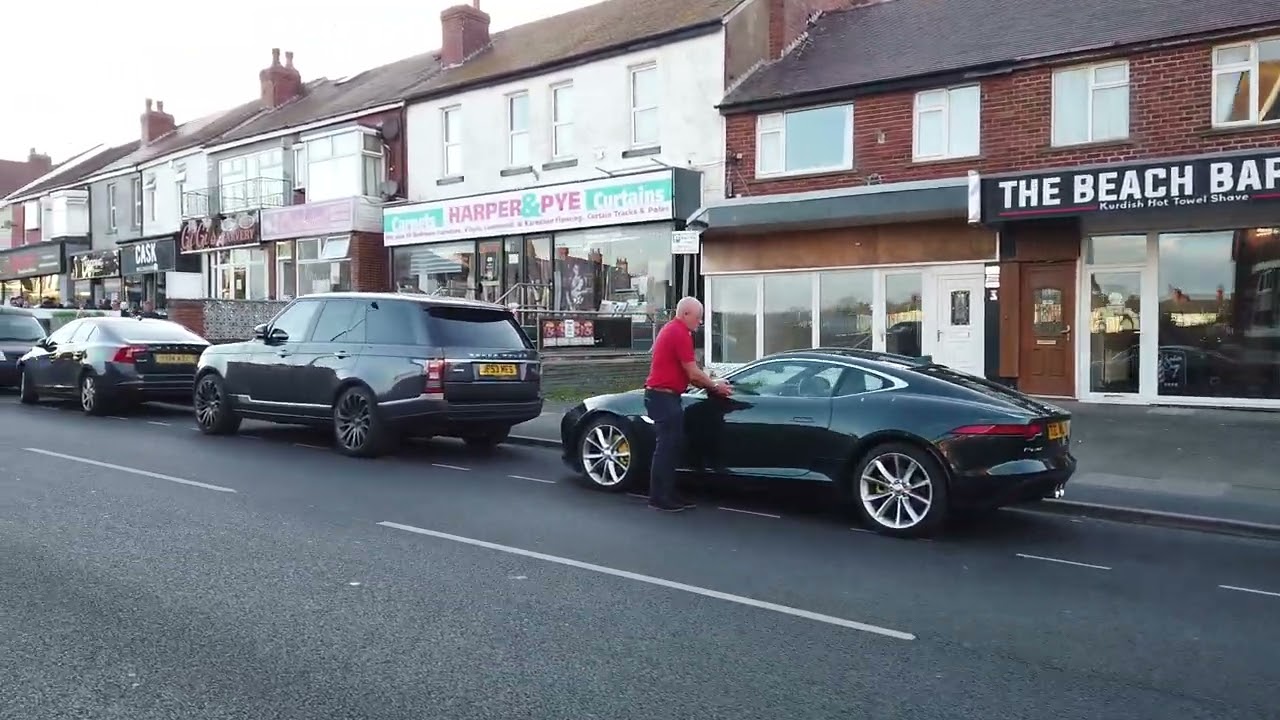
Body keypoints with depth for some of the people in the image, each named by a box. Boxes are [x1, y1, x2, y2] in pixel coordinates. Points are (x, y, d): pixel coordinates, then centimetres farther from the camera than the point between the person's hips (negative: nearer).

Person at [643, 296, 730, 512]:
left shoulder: (671, 329, 18)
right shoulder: (680, 334, -15)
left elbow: (686, 373, 21)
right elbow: (693, 373, -15)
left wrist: (710, 384, 17)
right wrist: (714, 386, 0)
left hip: (662, 395, 11)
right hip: (664, 396, -11)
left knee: (671, 446, 13)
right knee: (666, 447, -6)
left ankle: (667, 495, 17)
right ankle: (659, 498, -1)